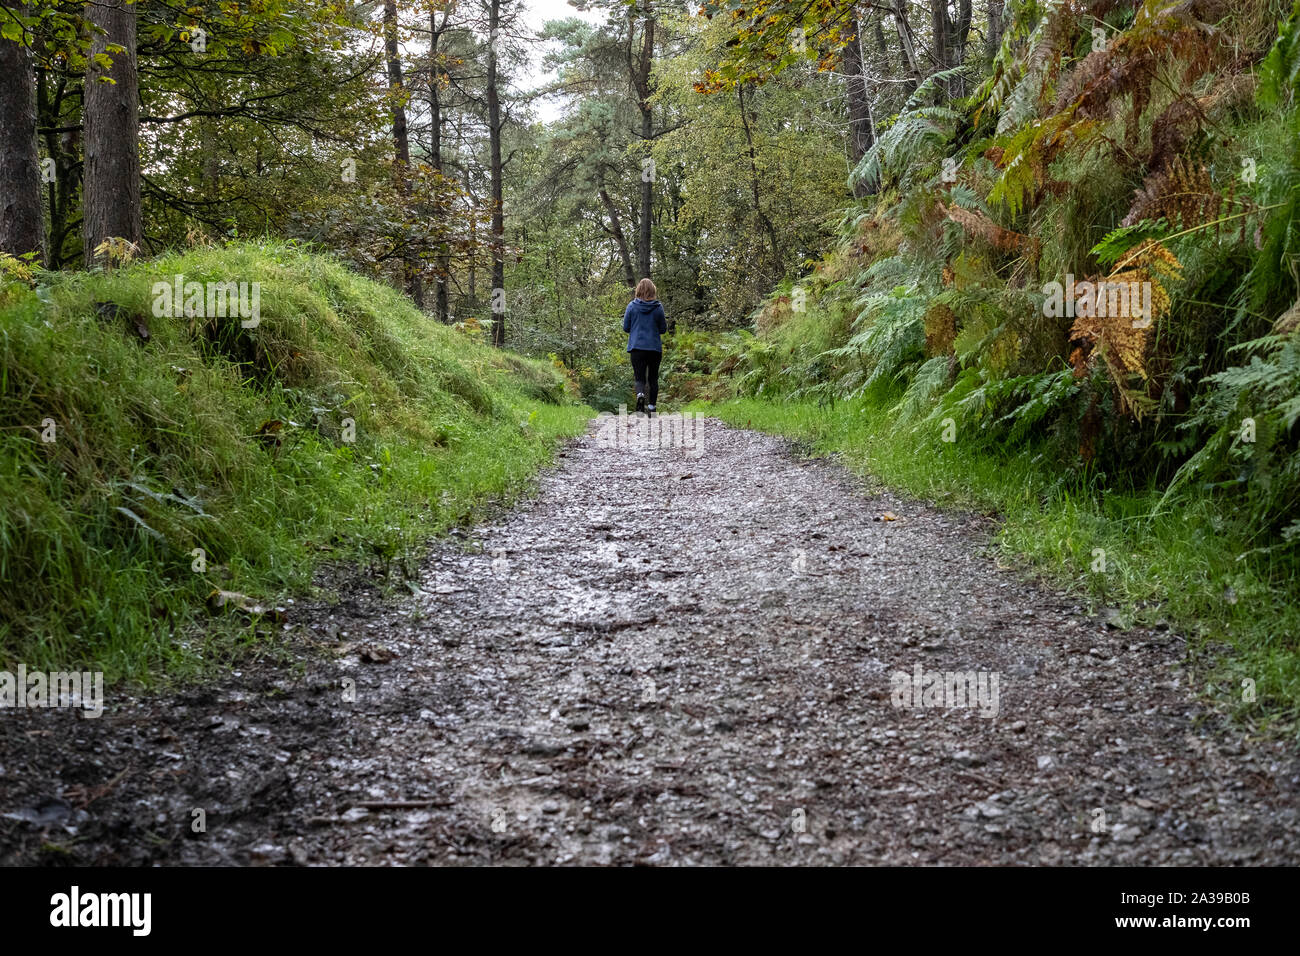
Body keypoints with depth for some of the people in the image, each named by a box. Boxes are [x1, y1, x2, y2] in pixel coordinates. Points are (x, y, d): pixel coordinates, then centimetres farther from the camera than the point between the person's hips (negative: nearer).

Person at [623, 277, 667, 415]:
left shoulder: (632, 306, -4)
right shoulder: (658, 307, -3)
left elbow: (626, 327, 2)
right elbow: (663, 329, 4)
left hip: (637, 347, -1)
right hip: (655, 348, 1)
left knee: (640, 378, 2)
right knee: (653, 378, 13)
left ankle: (640, 394, -29)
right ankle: (652, 407, 13)